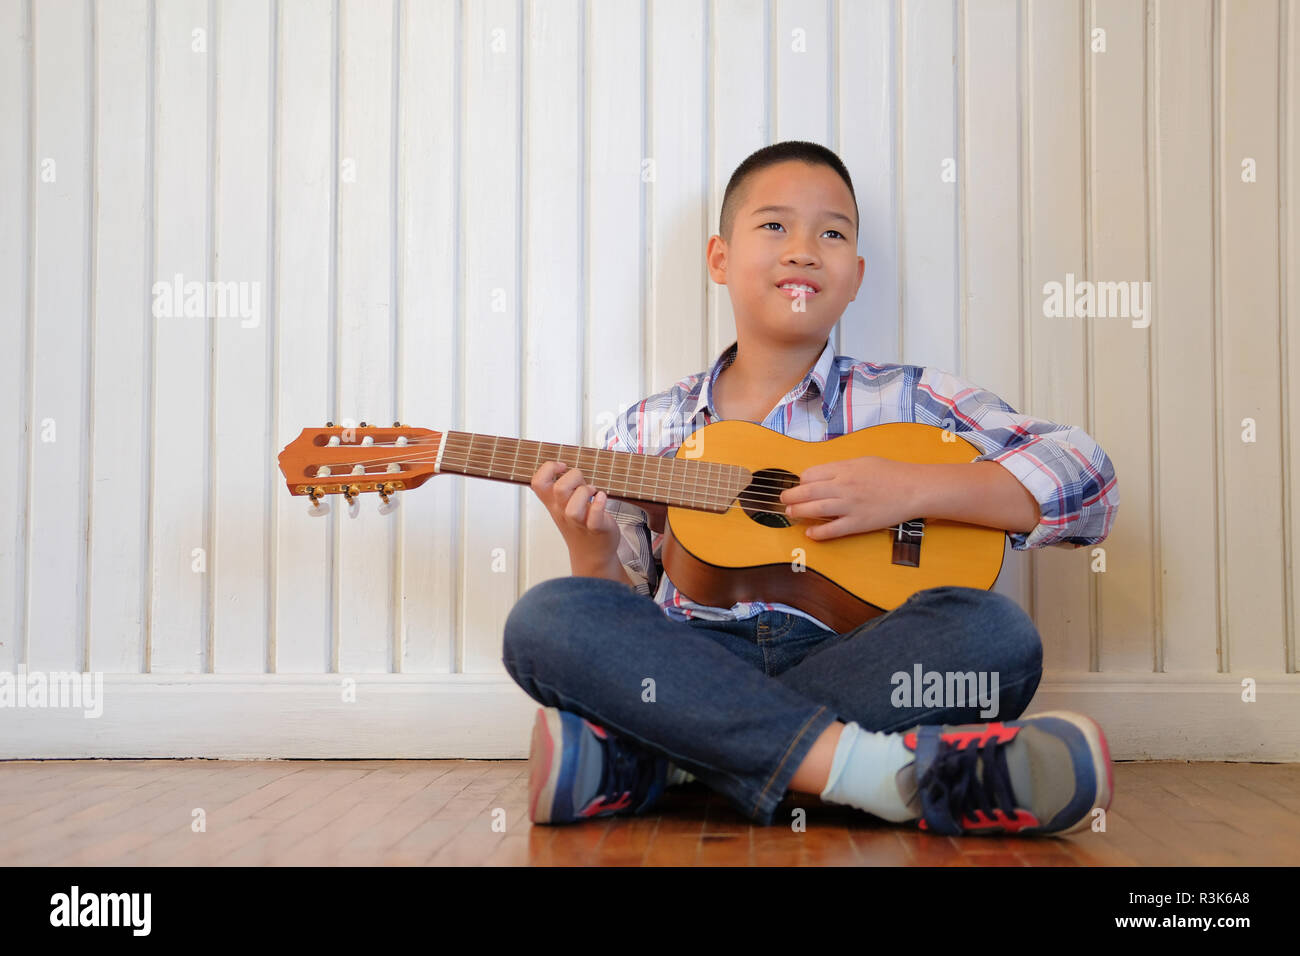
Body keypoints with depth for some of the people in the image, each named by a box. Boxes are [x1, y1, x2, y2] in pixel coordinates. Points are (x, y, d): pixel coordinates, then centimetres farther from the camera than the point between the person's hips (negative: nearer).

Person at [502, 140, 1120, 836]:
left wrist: (911, 489, -12)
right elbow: (619, 618, 16)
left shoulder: (908, 402, 10)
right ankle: (885, 771, -31)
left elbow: (1085, 479, 0)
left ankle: (638, 764, -28)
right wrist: (594, 551, -7)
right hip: (693, 665, 1)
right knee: (544, 617, -26)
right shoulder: (645, 431, 15)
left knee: (995, 630, -30)